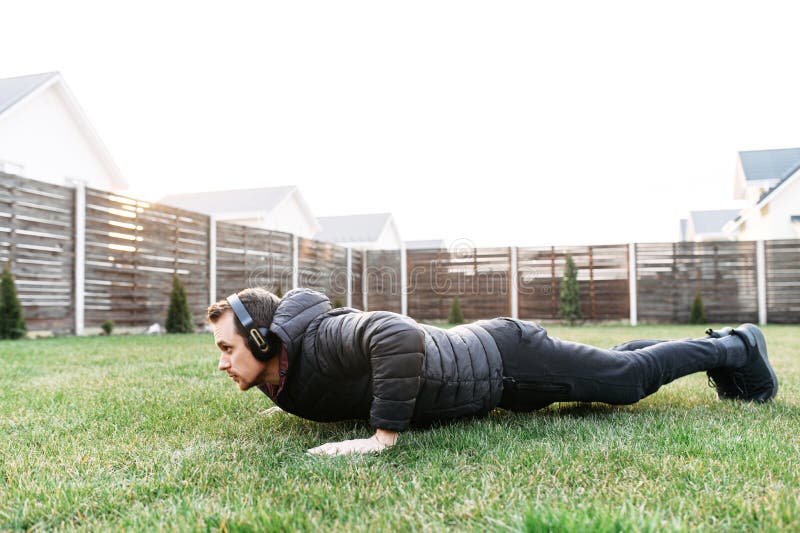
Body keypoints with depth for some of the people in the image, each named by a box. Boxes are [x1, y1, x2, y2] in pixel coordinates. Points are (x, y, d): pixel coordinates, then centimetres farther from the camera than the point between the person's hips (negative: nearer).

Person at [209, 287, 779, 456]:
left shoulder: (320, 339, -32)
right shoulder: (286, 382, -3)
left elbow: (400, 335, -52)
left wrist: (384, 435, -44)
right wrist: (336, 406, 6)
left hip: (503, 359, -8)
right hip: (474, 351, 8)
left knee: (630, 376, 9)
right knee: (613, 368, 25)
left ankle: (735, 347, 34)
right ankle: (721, 347, 46)